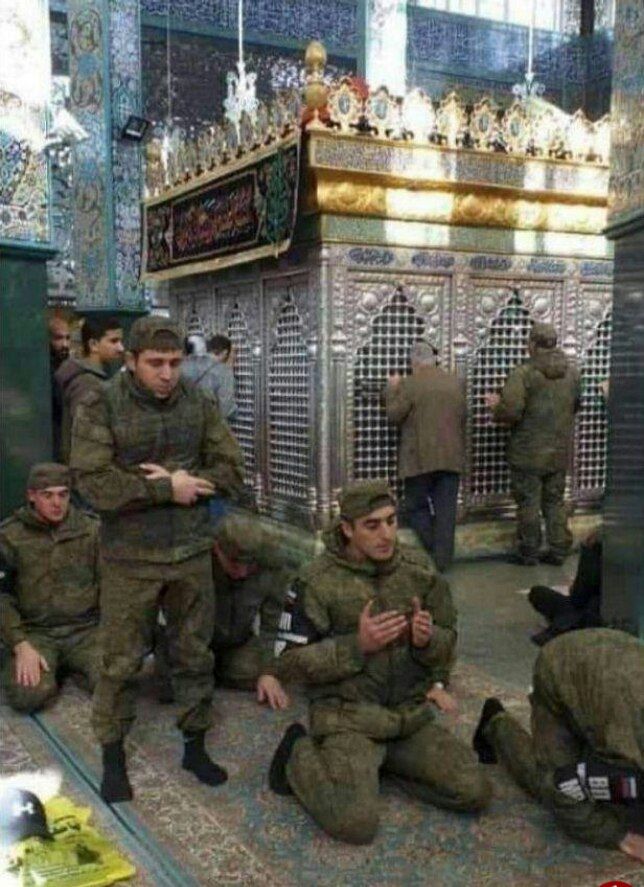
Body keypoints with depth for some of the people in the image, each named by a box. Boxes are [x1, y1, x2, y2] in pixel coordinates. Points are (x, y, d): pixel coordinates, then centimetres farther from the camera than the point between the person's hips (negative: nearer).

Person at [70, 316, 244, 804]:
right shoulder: (99, 406, -10)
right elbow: (94, 483, -18)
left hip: (192, 551, 3)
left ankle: (195, 745, 30)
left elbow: (230, 469, 1)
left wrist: (181, 484, -16)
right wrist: (167, 489, -18)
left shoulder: (199, 402, 1)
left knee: (194, 653, 14)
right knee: (122, 660, 8)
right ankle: (113, 754, 26)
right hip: (130, 557, -3)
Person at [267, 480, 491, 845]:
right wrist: (357, 645, -22)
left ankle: (384, 758, 13)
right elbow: (288, 662, -10)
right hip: (347, 717, -4)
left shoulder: (420, 568, 1)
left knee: (475, 793, -7)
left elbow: (448, 640, 9)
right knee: (357, 824, -22)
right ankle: (301, 755, 6)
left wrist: (428, 639, -16)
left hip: (411, 714, 5)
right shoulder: (316, 582, -11)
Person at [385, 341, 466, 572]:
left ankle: (430, 555, 4)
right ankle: (442, 560, 8)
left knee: (417, 507, 8)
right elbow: (462, 417, 15)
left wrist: (392, 389, 7)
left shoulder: (410, 384, -10)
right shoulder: (455, 383, 8)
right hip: (451, 457, 5)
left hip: (420, 459, -4)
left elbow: (394, 415, -4)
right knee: (445, 510, 6)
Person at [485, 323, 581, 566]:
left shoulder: (523, 373, -17)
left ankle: (528, 553, 11)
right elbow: (575, 405, 16)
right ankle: (558, 550, 19)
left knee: (528, 503, 4)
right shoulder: (572, 372, 4)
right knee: (555, 502, 16)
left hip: (528, 454, -5)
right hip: (560, 453, 5)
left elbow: (510, 411, -24)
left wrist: (496, 408, -2)